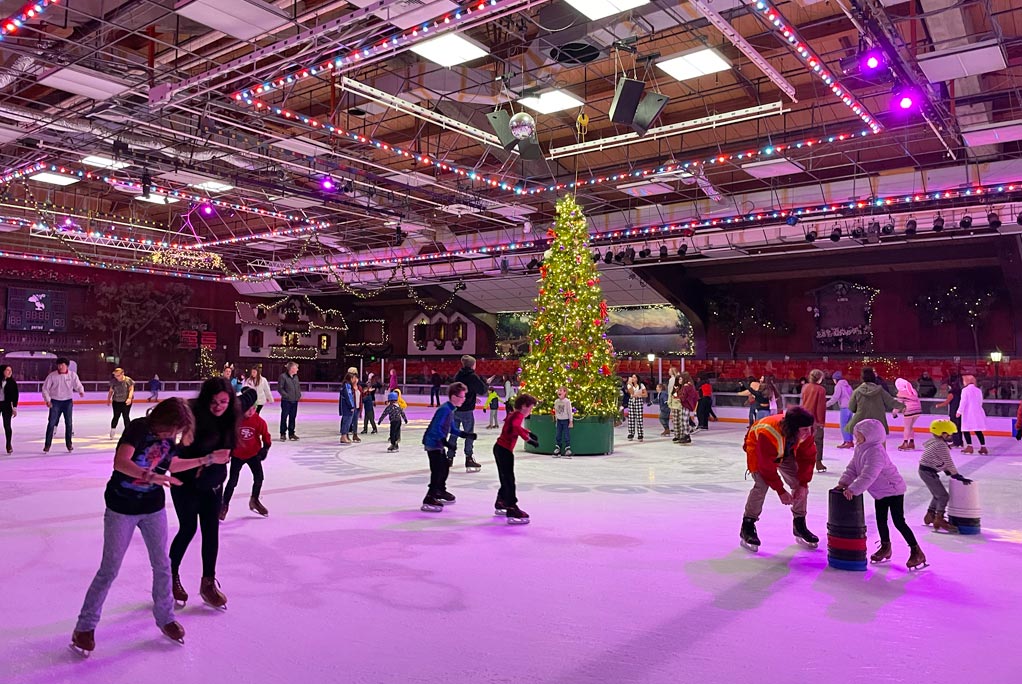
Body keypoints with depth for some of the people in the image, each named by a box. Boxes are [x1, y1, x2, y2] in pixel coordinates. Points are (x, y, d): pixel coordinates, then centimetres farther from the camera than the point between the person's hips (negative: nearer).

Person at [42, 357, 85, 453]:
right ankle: (47, 445, 5)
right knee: (51, 423, -3)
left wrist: (81, 391, -31)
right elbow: (45, 388, -1)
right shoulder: (52, 376, -7)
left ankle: (69, 443, 20)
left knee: (68, 423, 7)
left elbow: (78, 385, -8)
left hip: (68, 401, 1)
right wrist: (47, 400, -9)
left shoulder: (72, 375, -4)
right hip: (55, 402, -1)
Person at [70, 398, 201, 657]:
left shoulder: (170, 437, -4)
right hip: (122, 509, -5)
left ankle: (165, 617, 28)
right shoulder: (139, 428, -23)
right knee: (109, 569, 3)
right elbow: (120, 463, -36)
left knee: (162, 565, 10)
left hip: (154, 508, 5)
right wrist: (151, 476, -48)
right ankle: (85, 626, 20)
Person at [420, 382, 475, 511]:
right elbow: (436, 428, -28)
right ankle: (429, 500, -9)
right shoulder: (445, 410, -21)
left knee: (445, 466, 23)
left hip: (438, 443, 11)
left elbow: (452, 428, 18)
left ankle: (440, 491, 42)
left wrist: (465, 435, 8)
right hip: (433, 443, -11)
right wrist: (445, 441, -34)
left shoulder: (450, 410, 11)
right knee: (438, 470, -12)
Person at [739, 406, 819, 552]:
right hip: (758, 449, -5)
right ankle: (748, 527, -10)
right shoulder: (768, 434, -44)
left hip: (786, 452, 6)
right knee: (762, 485, -23)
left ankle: (800, 526, 18)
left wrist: (803, 484, -16)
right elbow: (767, 466, -33)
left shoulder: (806, 432, -29)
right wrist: (781, 491, -25)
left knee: (800, 485, -1)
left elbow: (808, 457, -13)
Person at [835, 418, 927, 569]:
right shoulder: (860, 448, -2)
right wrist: (844, 482, -10)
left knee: (899, 521, -7)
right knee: (881, 520, 16)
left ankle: (917, 552, 4)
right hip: (879, 491, 9)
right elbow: (852, 468, 3)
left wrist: (853, 490, -42)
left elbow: (868, 476, -39)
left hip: (893, 489, -9)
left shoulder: (875, 452, -32)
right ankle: (885, 547, 33)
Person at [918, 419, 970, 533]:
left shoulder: (933, 442, 11)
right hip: (928, 472, -11)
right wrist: (957, 475, -17)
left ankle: (930, 515, 34)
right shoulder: (941, 445, -21)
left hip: (925, 471, 11)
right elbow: (949, 462, -21)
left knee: (937, 494, 23)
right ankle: (939, 520, -5)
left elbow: (943, 461, 18)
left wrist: (948, 471, 14)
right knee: (943, 496, -6)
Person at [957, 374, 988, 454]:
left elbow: (963, 401, -12)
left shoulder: (965, 390, -8)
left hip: (968, 413, -6)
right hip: (977, 413, 6)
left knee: (966, 430, -1)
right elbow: (980, 402, 15)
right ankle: (983, 447, 10)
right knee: (978, 431, 10)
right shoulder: (978, 390, 10)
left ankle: (969, 447, -7)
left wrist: (959, 411, -8)